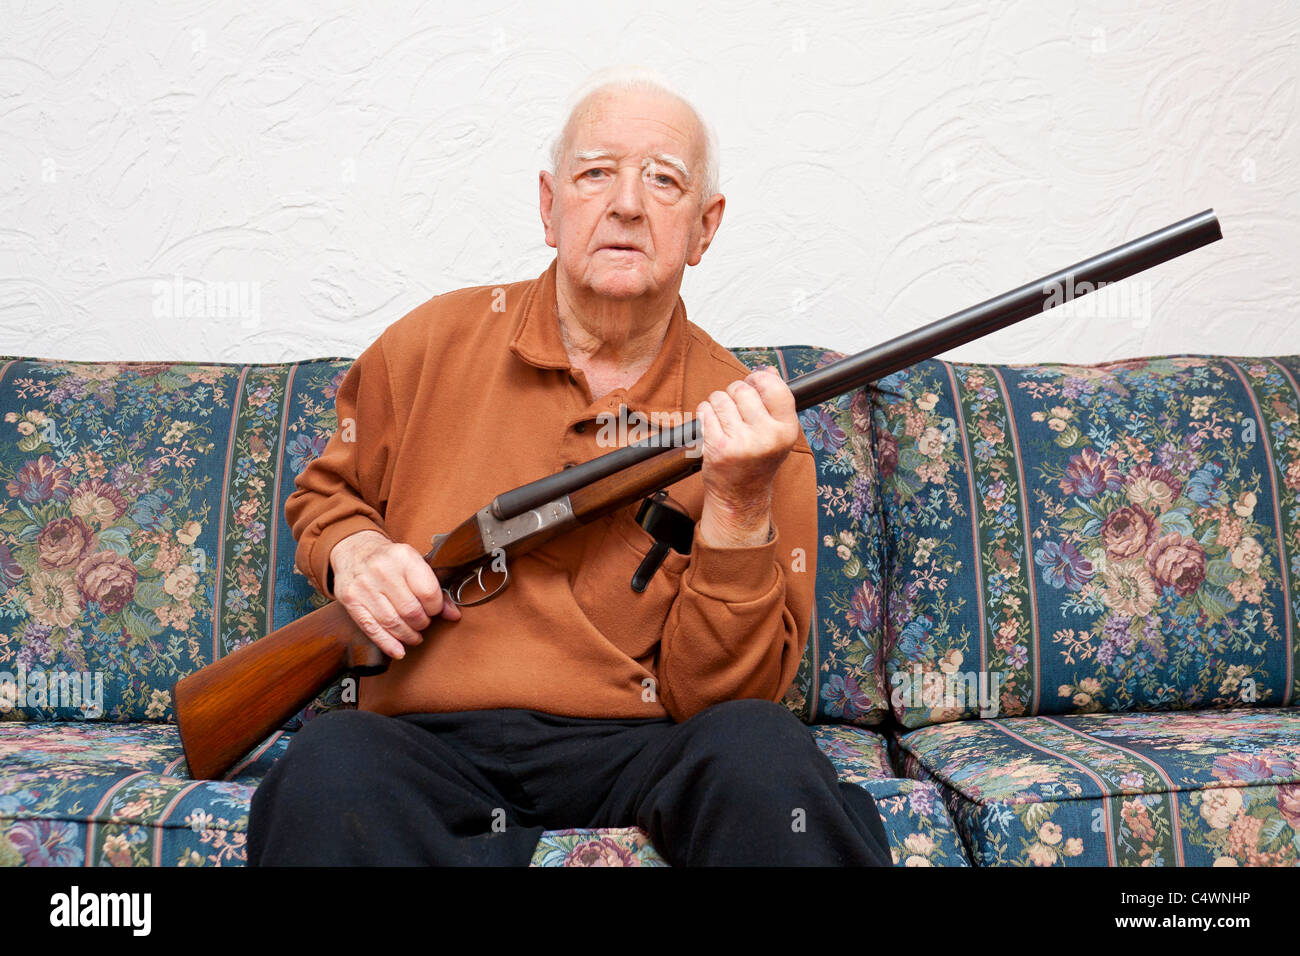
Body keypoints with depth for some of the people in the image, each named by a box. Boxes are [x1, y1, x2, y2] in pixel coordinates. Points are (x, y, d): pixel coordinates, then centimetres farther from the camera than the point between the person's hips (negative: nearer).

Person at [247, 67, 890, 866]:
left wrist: (739, 507, -18)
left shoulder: (748, 418, 1)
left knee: (761, 752, -33)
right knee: (330, 766, -32)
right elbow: (326, 494, 23)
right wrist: (354, 549, 0)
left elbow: (719, 693, -4)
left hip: (640, 751, -1)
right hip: (432, 742, 2)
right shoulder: (437, 342, 6)